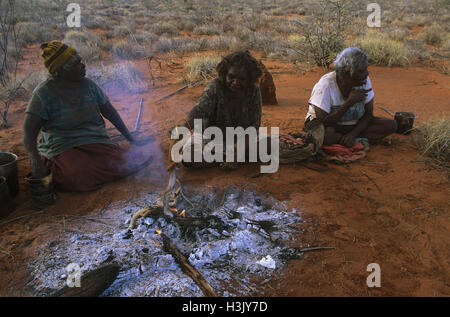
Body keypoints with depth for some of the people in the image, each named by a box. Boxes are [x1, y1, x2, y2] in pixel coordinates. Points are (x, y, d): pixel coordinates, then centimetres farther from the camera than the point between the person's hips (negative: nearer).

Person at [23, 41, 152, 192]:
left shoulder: (88, 85, 6)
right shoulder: (44, 92, -8)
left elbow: (110, 112, 15)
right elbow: (29, 133, -13)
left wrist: (131, 139, 14)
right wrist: (35, 160, -31)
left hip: (96, 141, 4)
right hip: (61, 148, -3)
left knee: (123, 164, -23)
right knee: (79, 178, -33)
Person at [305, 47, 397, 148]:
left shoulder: (365, 81, -12)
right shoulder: (326, 85, -25)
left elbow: (368, 115, -5)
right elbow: (323, 122, -29)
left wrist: (353, 134, -24)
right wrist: (350, 101, -31)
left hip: (354, 125, 4)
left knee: (391, 125, -14)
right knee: (326, 134, -40)